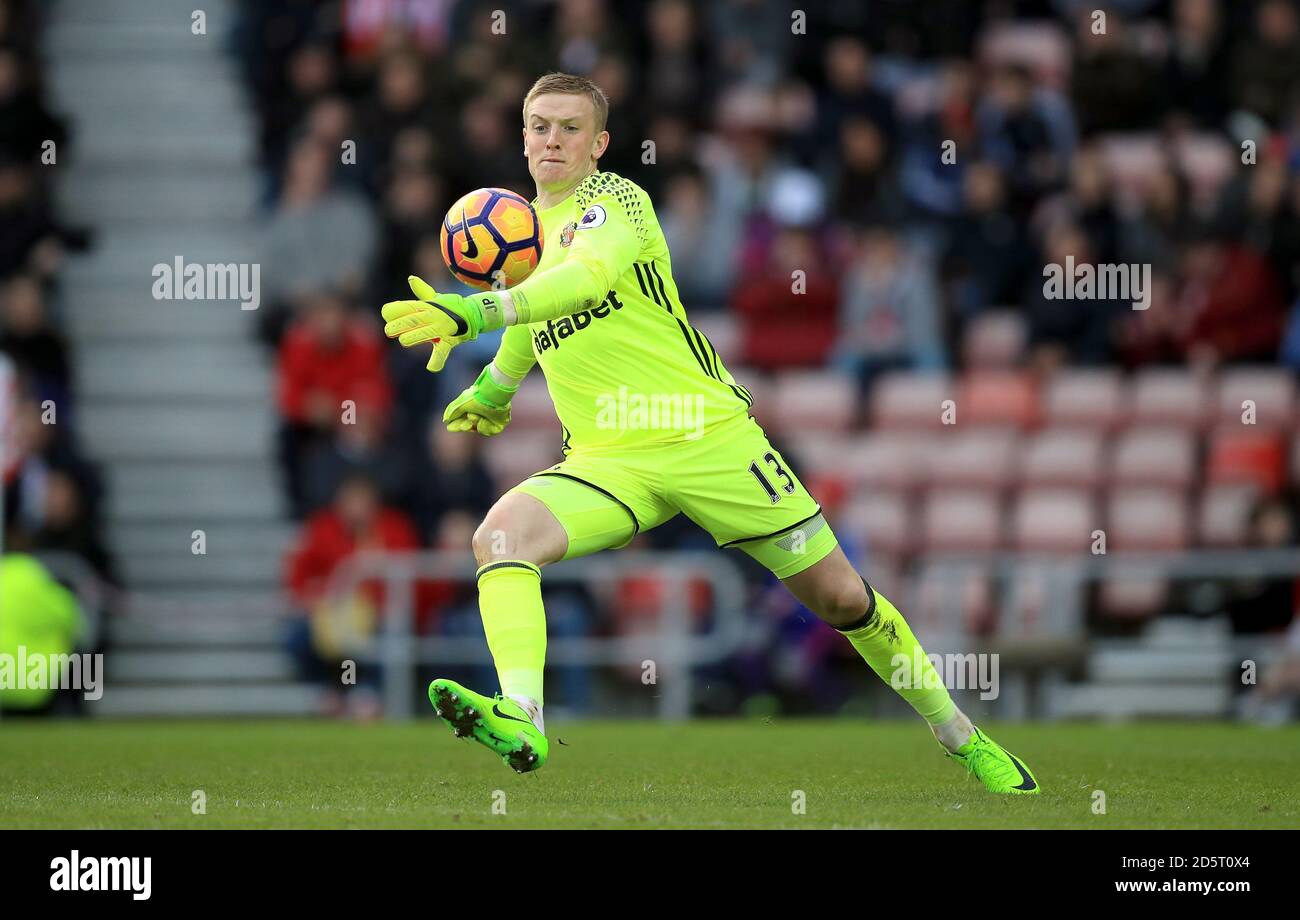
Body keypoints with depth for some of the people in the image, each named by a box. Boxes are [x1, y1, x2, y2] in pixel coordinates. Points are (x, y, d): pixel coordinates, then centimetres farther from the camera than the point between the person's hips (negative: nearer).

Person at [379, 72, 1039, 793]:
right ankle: (521, 721, -42)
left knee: (842, 599, 0)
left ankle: (963, 740, 19)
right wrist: (491, 391, 39)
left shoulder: (614, 200, -12)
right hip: (607, 461, 5)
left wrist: (475, 313, -46)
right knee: (502, 532, -26)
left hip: (709, 436, -5)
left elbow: (587, 278, -35)